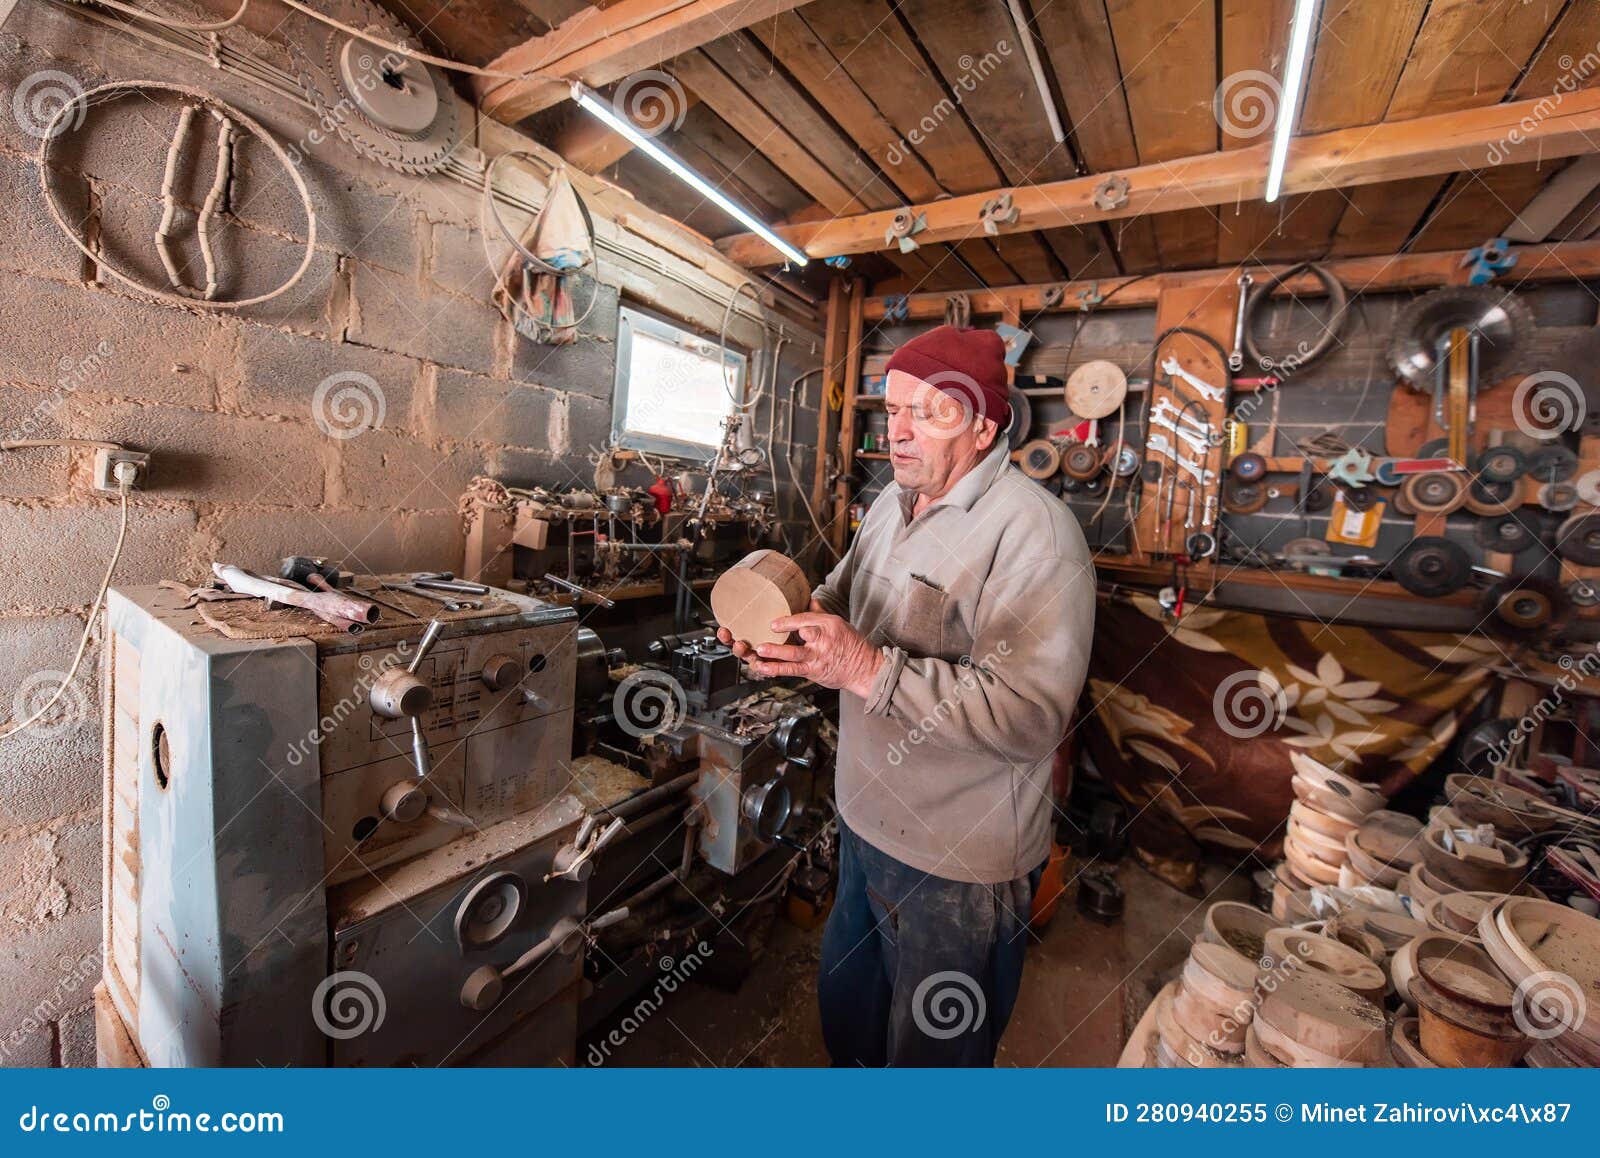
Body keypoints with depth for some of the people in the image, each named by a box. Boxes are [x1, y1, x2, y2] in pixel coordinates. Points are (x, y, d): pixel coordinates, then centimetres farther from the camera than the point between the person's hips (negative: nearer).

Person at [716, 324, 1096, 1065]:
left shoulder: (1033, 531, -23)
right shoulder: (892, 503, 4)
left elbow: (1033, 715, -30)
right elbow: (841, 599, 13)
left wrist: (870, 670, -36)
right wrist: (782, 628, -9)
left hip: (958, 864, -8)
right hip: (866, 820, 8)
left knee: (933, 1055, 18)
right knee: (845, 1006, 31)